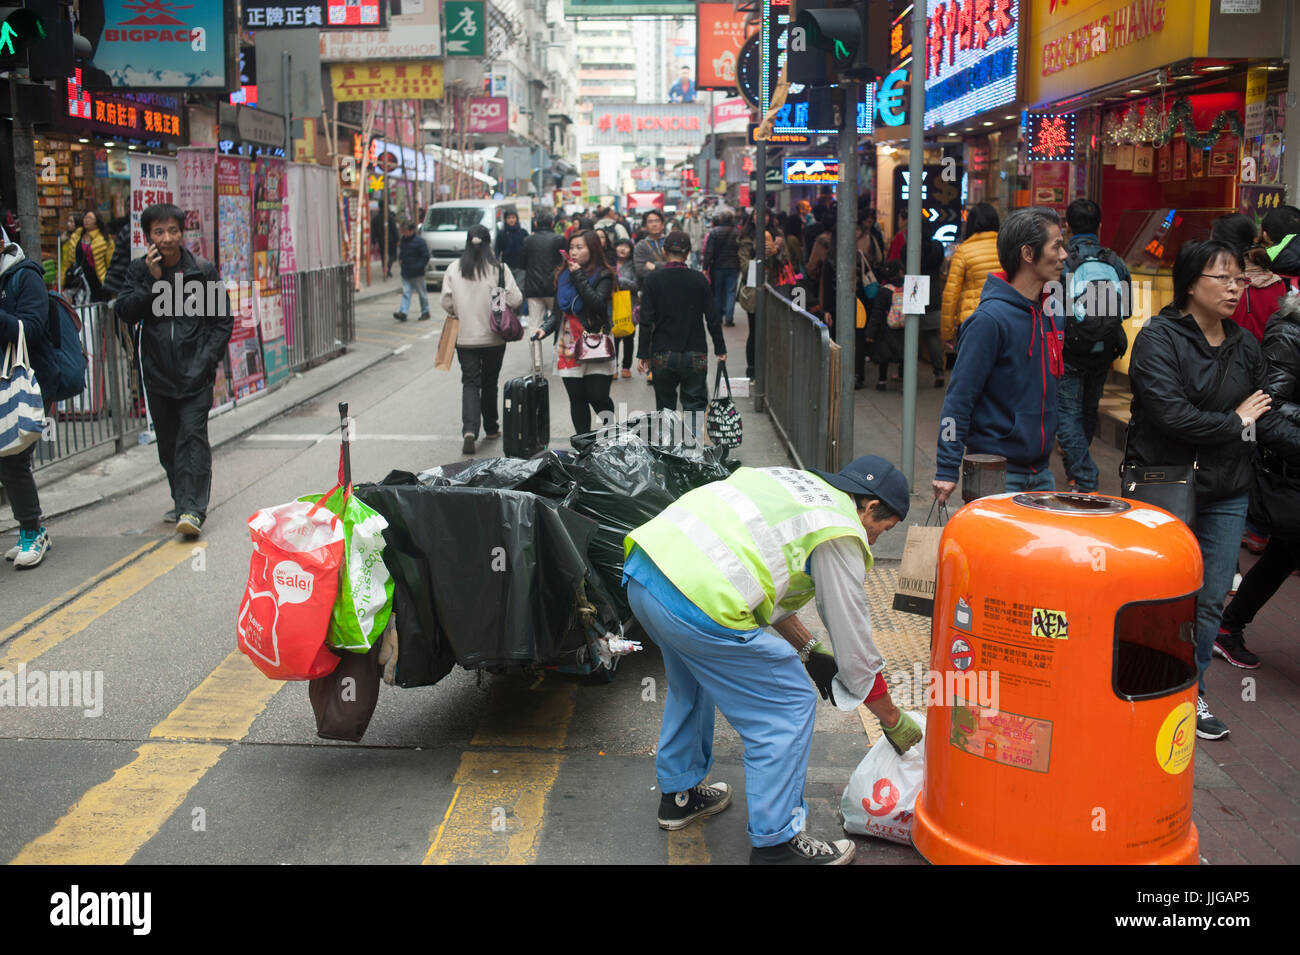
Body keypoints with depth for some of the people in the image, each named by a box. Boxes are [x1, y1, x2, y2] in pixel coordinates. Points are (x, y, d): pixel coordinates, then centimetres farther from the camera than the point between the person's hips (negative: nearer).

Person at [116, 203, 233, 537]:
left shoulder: (203, 271, -1)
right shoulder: (138, 271, 5)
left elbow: (223, 319, 3)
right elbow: (126, 312, -8)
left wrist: (208, 359, -5)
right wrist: (152, 280, -16)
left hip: (195, 373, -3)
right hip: (157, 372, 3)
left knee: (192, 436, -12)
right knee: (168, 442, 10)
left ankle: (192, 509, -15)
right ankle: (182, 501, 23)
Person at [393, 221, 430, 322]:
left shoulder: (419, 241, -11)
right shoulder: (403, 240, 9)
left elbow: (425, 257, -11)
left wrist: (418, 267, -16)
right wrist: (400, 260, 5)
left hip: (417, 274, -6)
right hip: (405, 273, 6)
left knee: (422, 293, 6)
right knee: (406, 293, -2)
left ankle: (425, 312, 18)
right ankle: (403, 312, -9)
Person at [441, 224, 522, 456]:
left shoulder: (454, 269, -5)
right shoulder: (499, 269, -10)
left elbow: (446, 303, -2)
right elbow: (515, 299, -11)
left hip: (465, 337, 0)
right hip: (494, 338, 0)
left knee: (470, 382, 5)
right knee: (490, 382, 15)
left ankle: (469, 429, -14)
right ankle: (491, 428, 27)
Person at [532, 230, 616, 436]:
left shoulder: (603, 276, -1)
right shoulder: (563, 275, 13)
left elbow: (597, 303, -18)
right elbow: (557, 311, 16)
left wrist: (579, 276, -12)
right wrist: (545, 328, -2)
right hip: (568, 348, 4)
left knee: (597, 397, -9)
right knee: (577, 399, 5)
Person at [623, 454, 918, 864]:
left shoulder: (792, 482, 25)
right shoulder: (840, 536, 1)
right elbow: (854, 647, 6)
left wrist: (809, 650, 36)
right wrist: (895, 723, 20)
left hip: (642, 567, 9)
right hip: (698, 606, -9)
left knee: (693, 680, 35)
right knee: (789, 707, 6)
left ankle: (679, 793, 49)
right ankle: (775, 844, 15)